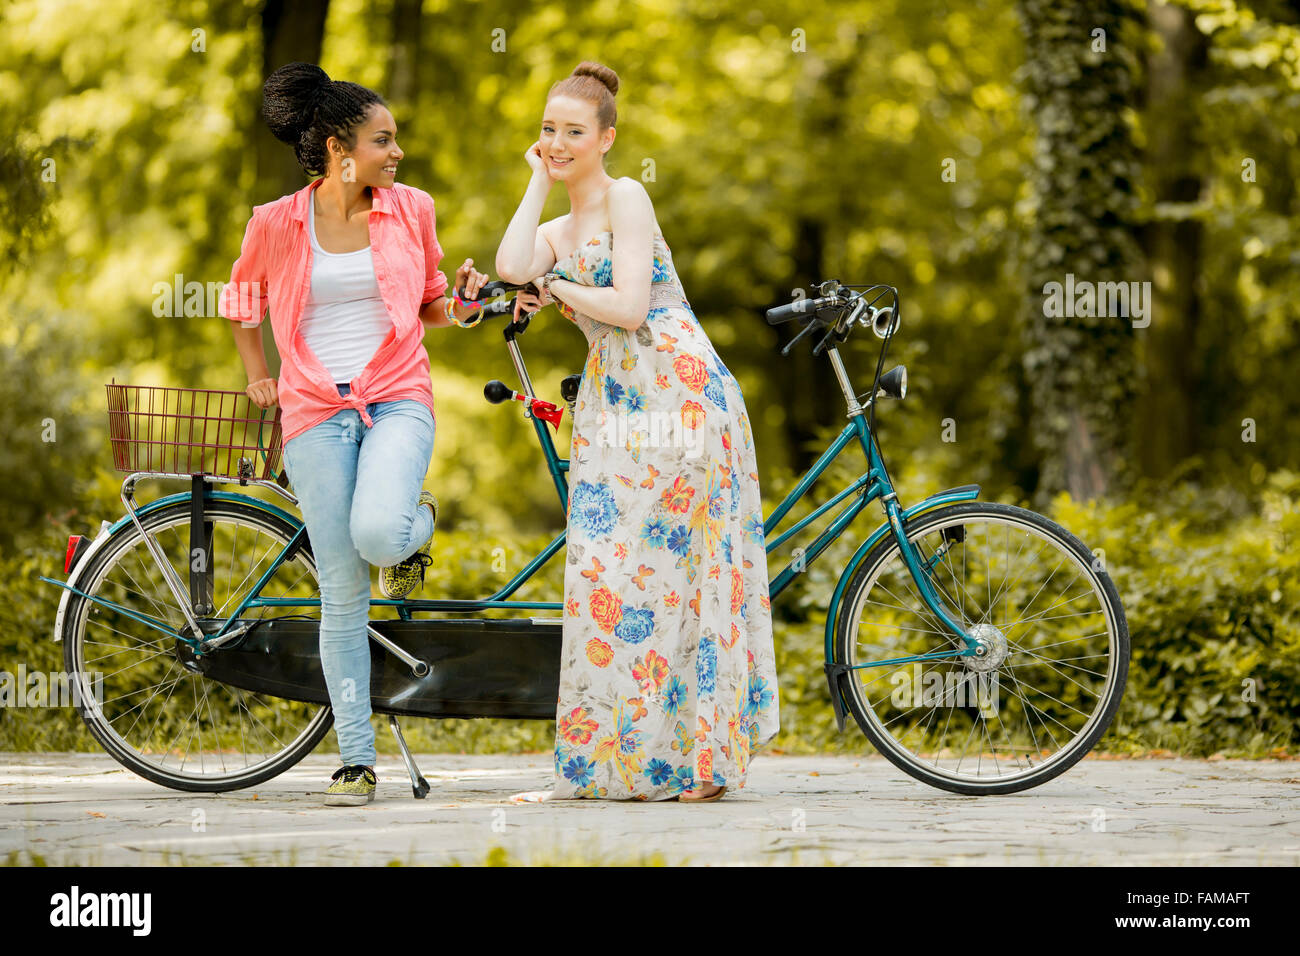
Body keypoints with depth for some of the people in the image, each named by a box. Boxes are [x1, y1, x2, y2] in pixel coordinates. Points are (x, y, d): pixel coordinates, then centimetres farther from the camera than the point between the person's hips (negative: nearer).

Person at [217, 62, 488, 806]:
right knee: (342, 592, -2)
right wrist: (257, 375, 22)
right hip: (317, 412, 0)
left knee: (376, 535, -29)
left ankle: (418, 521, 11)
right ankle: (357, 761, 6)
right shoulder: (275, 224, 0)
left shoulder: (411, 209, 3)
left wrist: (461, 306, -4)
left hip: (397, 399, 0)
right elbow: (243, 298, 20)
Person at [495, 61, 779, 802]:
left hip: (676, 390, -8)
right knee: (603, 568, 3)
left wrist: (559, 290, 1)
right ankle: (598, 769, 4)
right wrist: (540, 184, 7)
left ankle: (697, 759, -5)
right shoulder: (557, 231, 20)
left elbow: (629, 305, -12)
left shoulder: (626, 198, -2)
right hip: (613, 402, 8)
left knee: (655, 566, -9)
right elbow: (511, 268, -3)